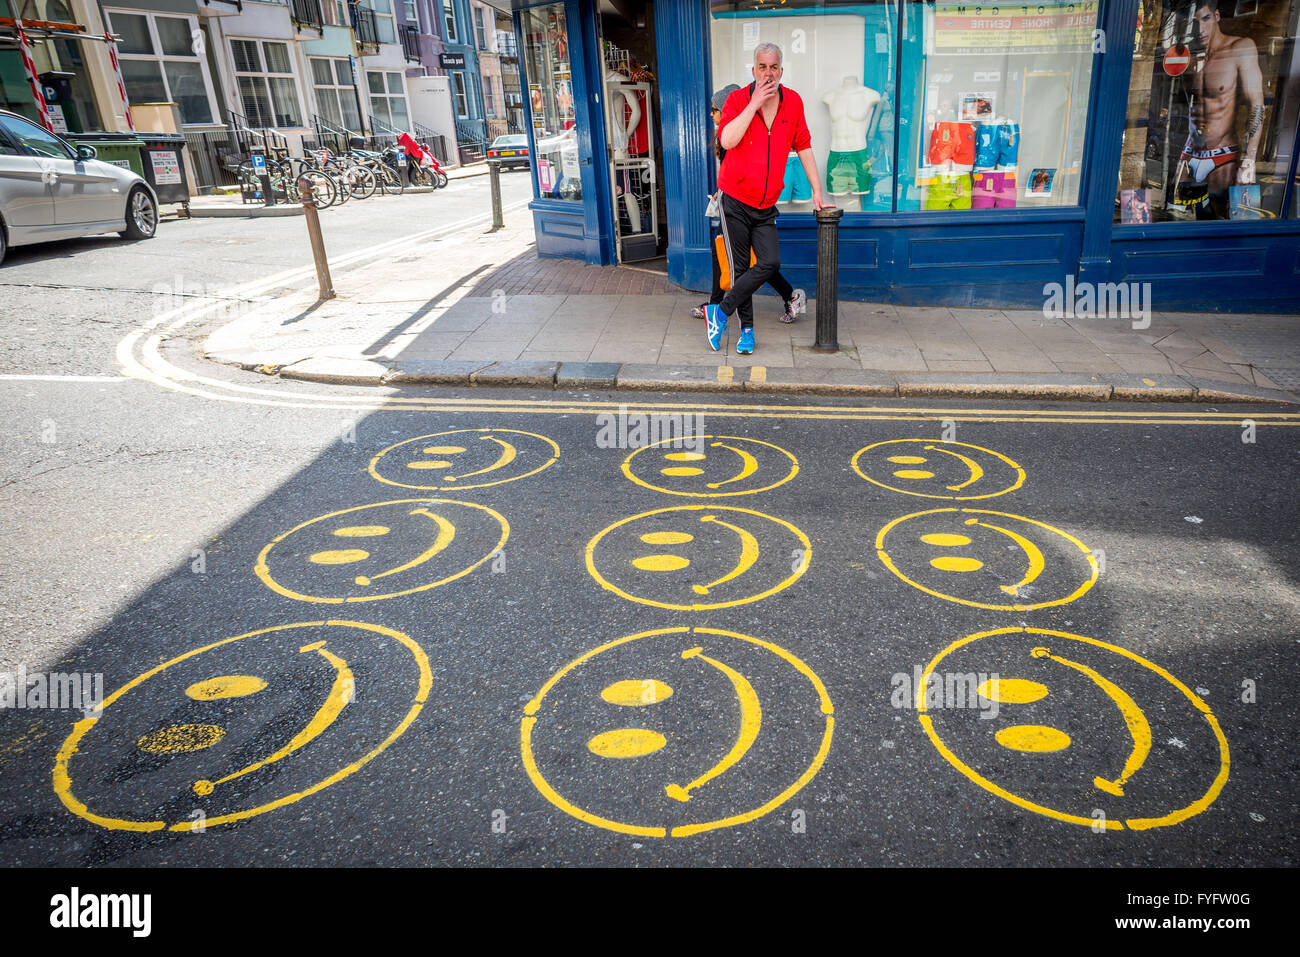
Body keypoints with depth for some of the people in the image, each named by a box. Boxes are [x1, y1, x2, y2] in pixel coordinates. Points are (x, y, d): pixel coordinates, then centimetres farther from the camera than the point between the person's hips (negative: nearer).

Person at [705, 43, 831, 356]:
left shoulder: (793, 102, 3)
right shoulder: (738, 100, -6)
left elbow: (804, 147, 10)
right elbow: (727, 140, -23)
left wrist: (817, 192, 9)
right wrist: (755, 103, -21)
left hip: (766, 206, 3)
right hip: (735, 200, -3)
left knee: (770, 263, -11)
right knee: (740, 267, 2)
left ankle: (721, 311, 3)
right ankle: (747, 327, 17)